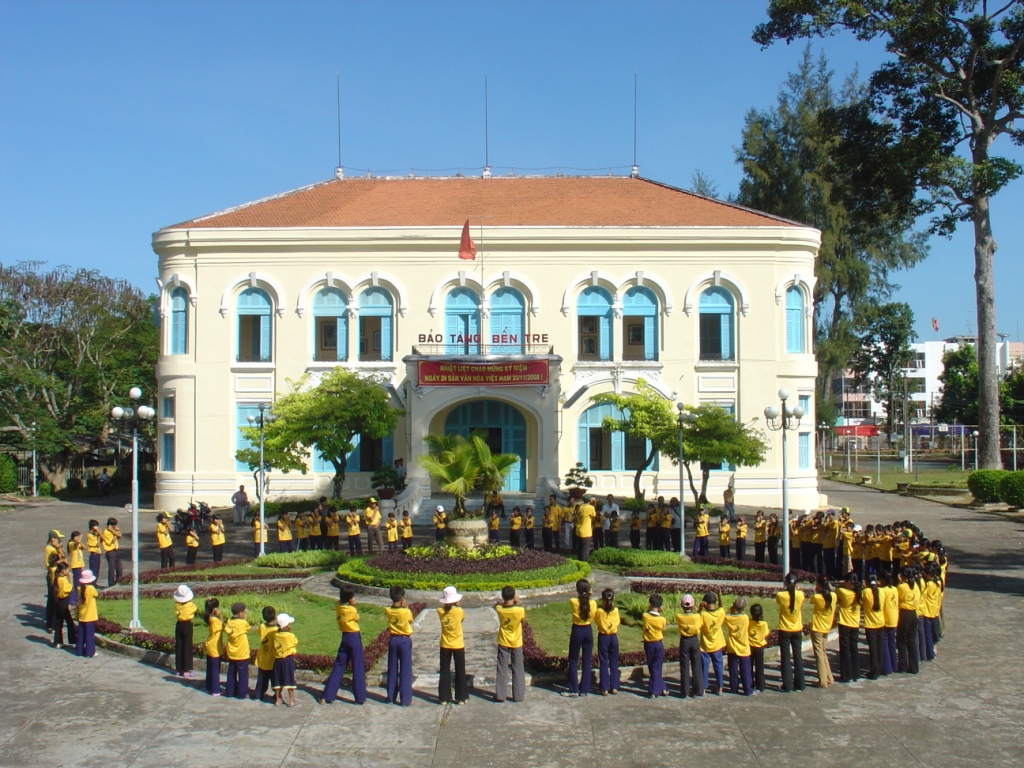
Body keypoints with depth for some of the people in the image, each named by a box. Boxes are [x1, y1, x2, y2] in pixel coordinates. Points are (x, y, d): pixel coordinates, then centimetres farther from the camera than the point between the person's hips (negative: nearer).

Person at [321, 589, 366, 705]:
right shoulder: (352, 610, -15)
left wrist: (351, 605, 4)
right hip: (355, 637, -5)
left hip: (344, 637, 5)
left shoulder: (338, 607, -1)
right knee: (358, 668, 2)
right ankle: (360, 697, 5)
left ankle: (326, 696, 7)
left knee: (338, 666, 10)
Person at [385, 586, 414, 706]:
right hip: (405, 640, -4)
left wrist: (398, 606, 1)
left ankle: (391, 697, 19)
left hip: (393, 640, 4)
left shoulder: (388, 611, -7)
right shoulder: (407, 612, -17)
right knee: (405, 670, 3)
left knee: (392, 669, 13)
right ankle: (405, 699, 4)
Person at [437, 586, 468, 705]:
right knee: (460, 672, 10)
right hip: (458, 646, -2)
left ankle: (444, 698, 14)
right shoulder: (459, 611, -18)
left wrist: (448, 605, 0)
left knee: (444, 672, 11)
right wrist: (457, 605, 4)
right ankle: (461, 698, 12)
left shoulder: (440, 612, -11)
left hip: (445, 646, 2)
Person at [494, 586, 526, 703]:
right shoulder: (520, 610, -21)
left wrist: (505, 602, -2)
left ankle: (500, 695, 12)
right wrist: (516, 604, 0)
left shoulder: (499, 609, -15)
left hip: (503, 643, 1)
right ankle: (518, 695, 14)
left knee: (502, 669, 9)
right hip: (516, 643, -1)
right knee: (518, 669, 11)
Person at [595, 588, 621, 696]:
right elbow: (618, 622, 6)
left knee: (603, 663, 4)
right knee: (614, 662, 12)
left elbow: (596, 621, 3)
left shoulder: (599, 611, -14)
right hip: (613, 637, 2)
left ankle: (605, 688, 3)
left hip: (603, 637, -2)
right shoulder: (616, 611, -8)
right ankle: (614, 687, 13)